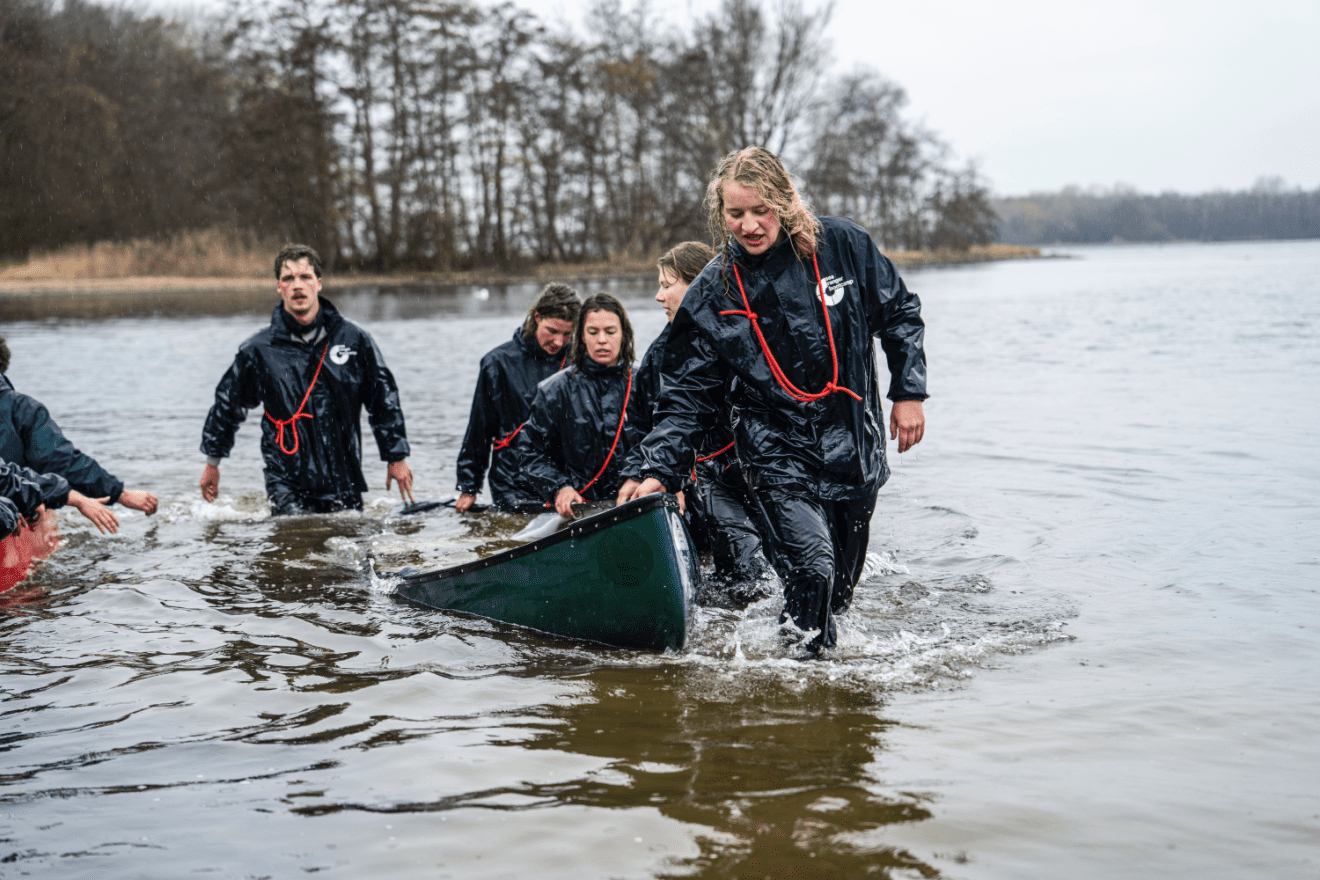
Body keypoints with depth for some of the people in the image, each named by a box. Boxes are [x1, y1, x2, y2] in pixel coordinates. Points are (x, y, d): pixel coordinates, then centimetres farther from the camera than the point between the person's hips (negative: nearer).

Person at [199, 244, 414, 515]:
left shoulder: (354, 339, 2)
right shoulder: (258, 349, 1)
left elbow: (384, 400, 11)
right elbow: (227, 403, 14)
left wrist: (396, 458, 11)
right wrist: (212, 462, 19)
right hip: (286, 484, -1)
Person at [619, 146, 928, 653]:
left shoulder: (841, 245, -5)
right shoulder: (710, 297, -5)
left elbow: (899, 314, 8)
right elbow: (689, 396, -1)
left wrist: (908, 393, 4)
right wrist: (657, 469, -11)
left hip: (855, 452, 2)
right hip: (778, 456, -2)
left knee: (842, 586, 13)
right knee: (811, 570, -21)